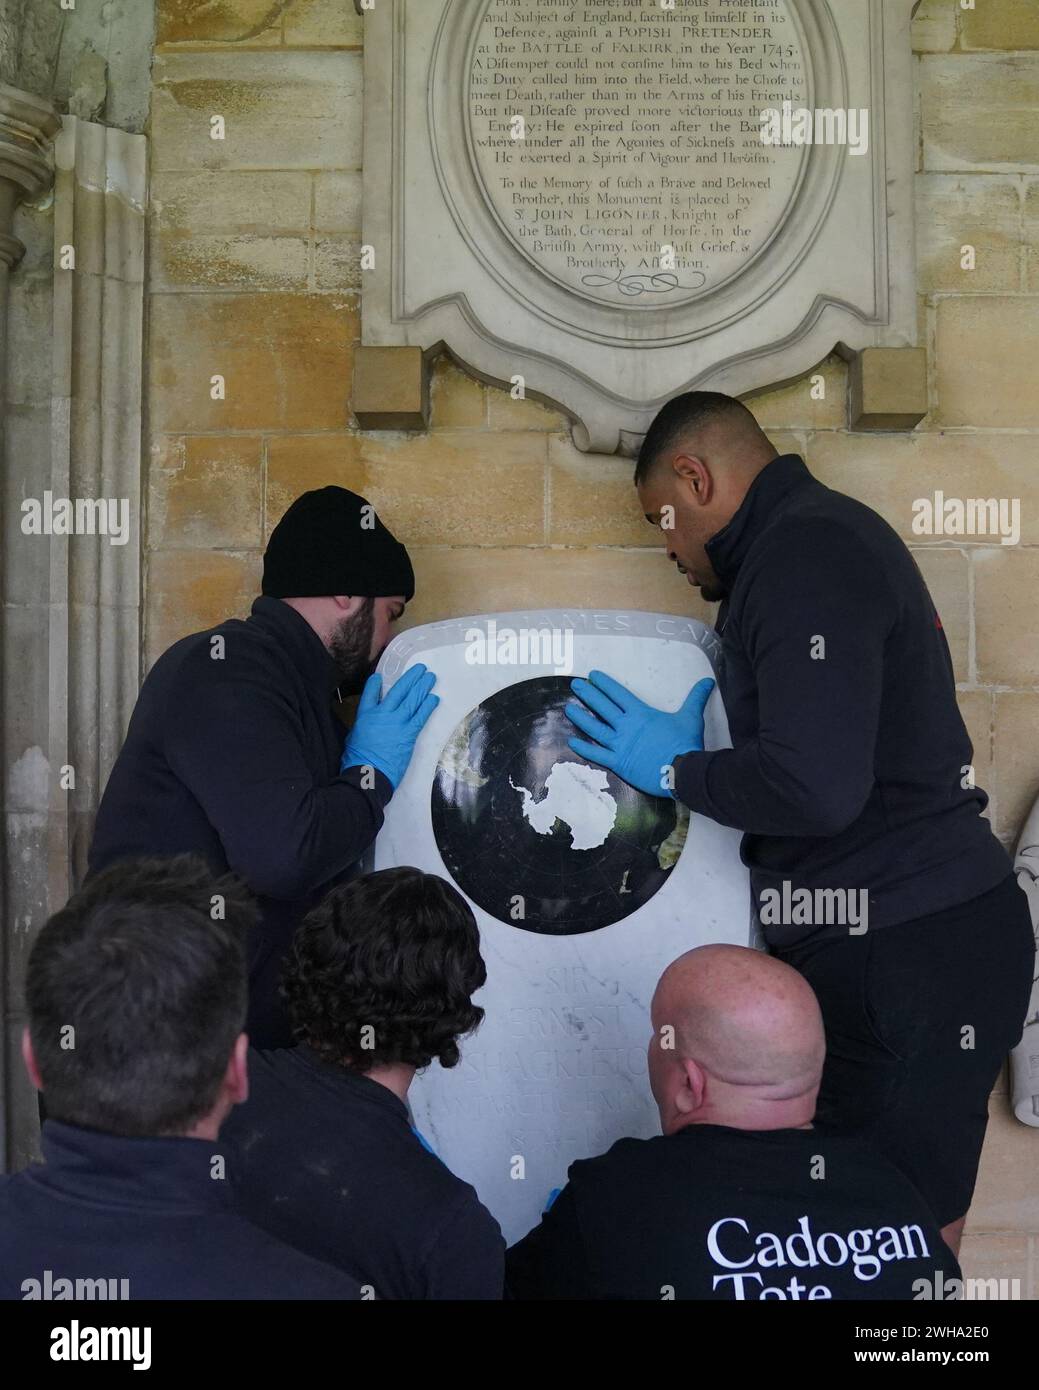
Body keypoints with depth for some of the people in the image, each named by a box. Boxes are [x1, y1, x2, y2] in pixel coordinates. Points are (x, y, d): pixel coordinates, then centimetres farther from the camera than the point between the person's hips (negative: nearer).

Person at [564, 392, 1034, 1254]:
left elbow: (817, 786, -24)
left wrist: (674, 770, -8)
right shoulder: (819, 537, 17)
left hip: (914, 956, -10)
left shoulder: (804, 554, -15)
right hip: (869, 950, 10)